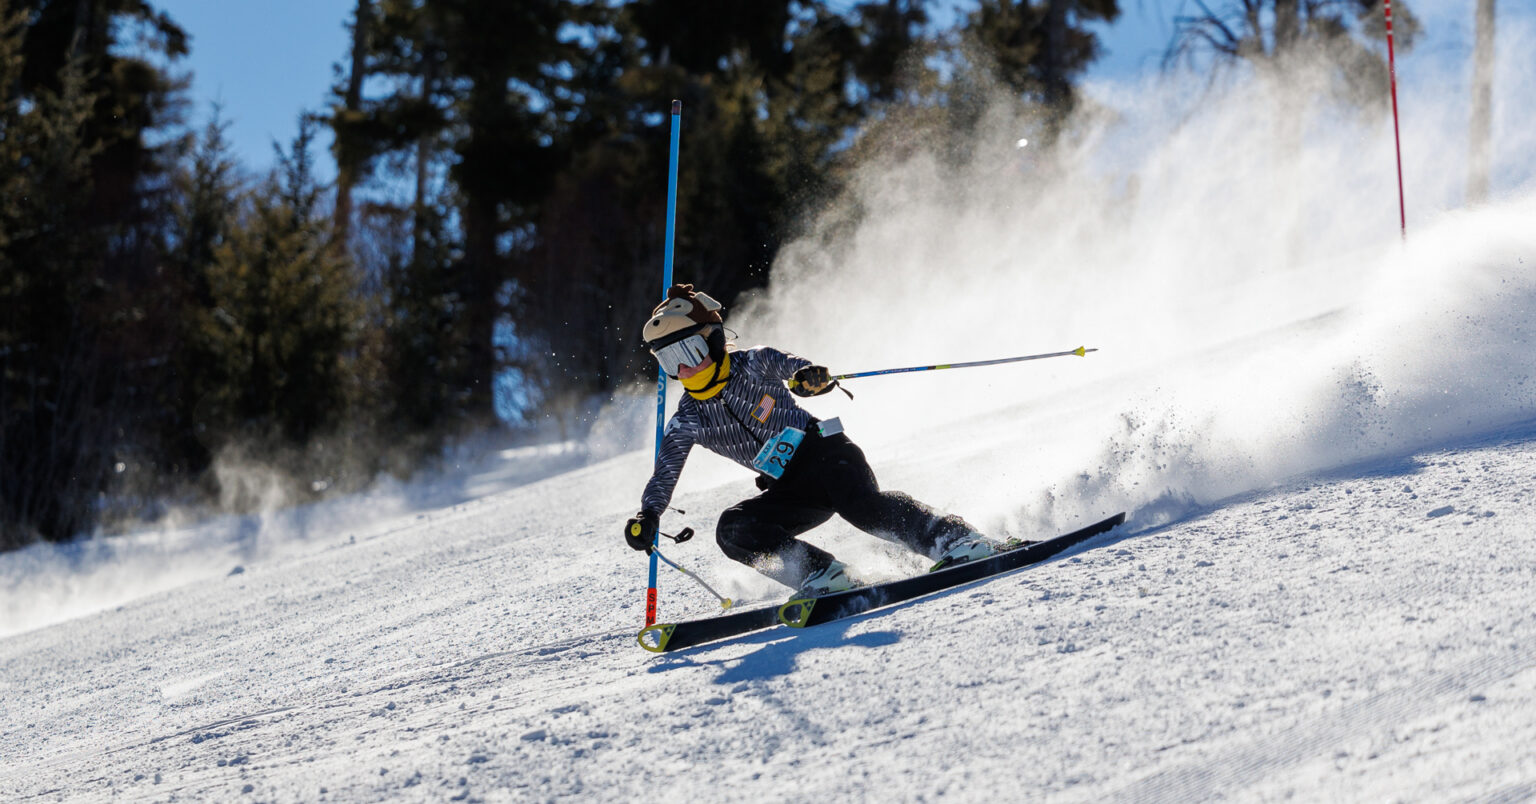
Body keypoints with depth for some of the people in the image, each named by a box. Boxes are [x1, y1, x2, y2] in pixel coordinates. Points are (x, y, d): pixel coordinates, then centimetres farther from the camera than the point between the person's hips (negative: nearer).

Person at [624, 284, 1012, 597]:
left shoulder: (752, 364, -2)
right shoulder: (688, 421, 7)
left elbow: (789, 365, -16)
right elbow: (665, 473, 1)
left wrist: (812, 377, -40)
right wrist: (648, 515, -17)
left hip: (825, 452, -5)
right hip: (790, 490, 5)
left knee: (861, 505, -33)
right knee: (732, 530, -18)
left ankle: (956, 541, -31)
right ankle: (822, 576, -25)